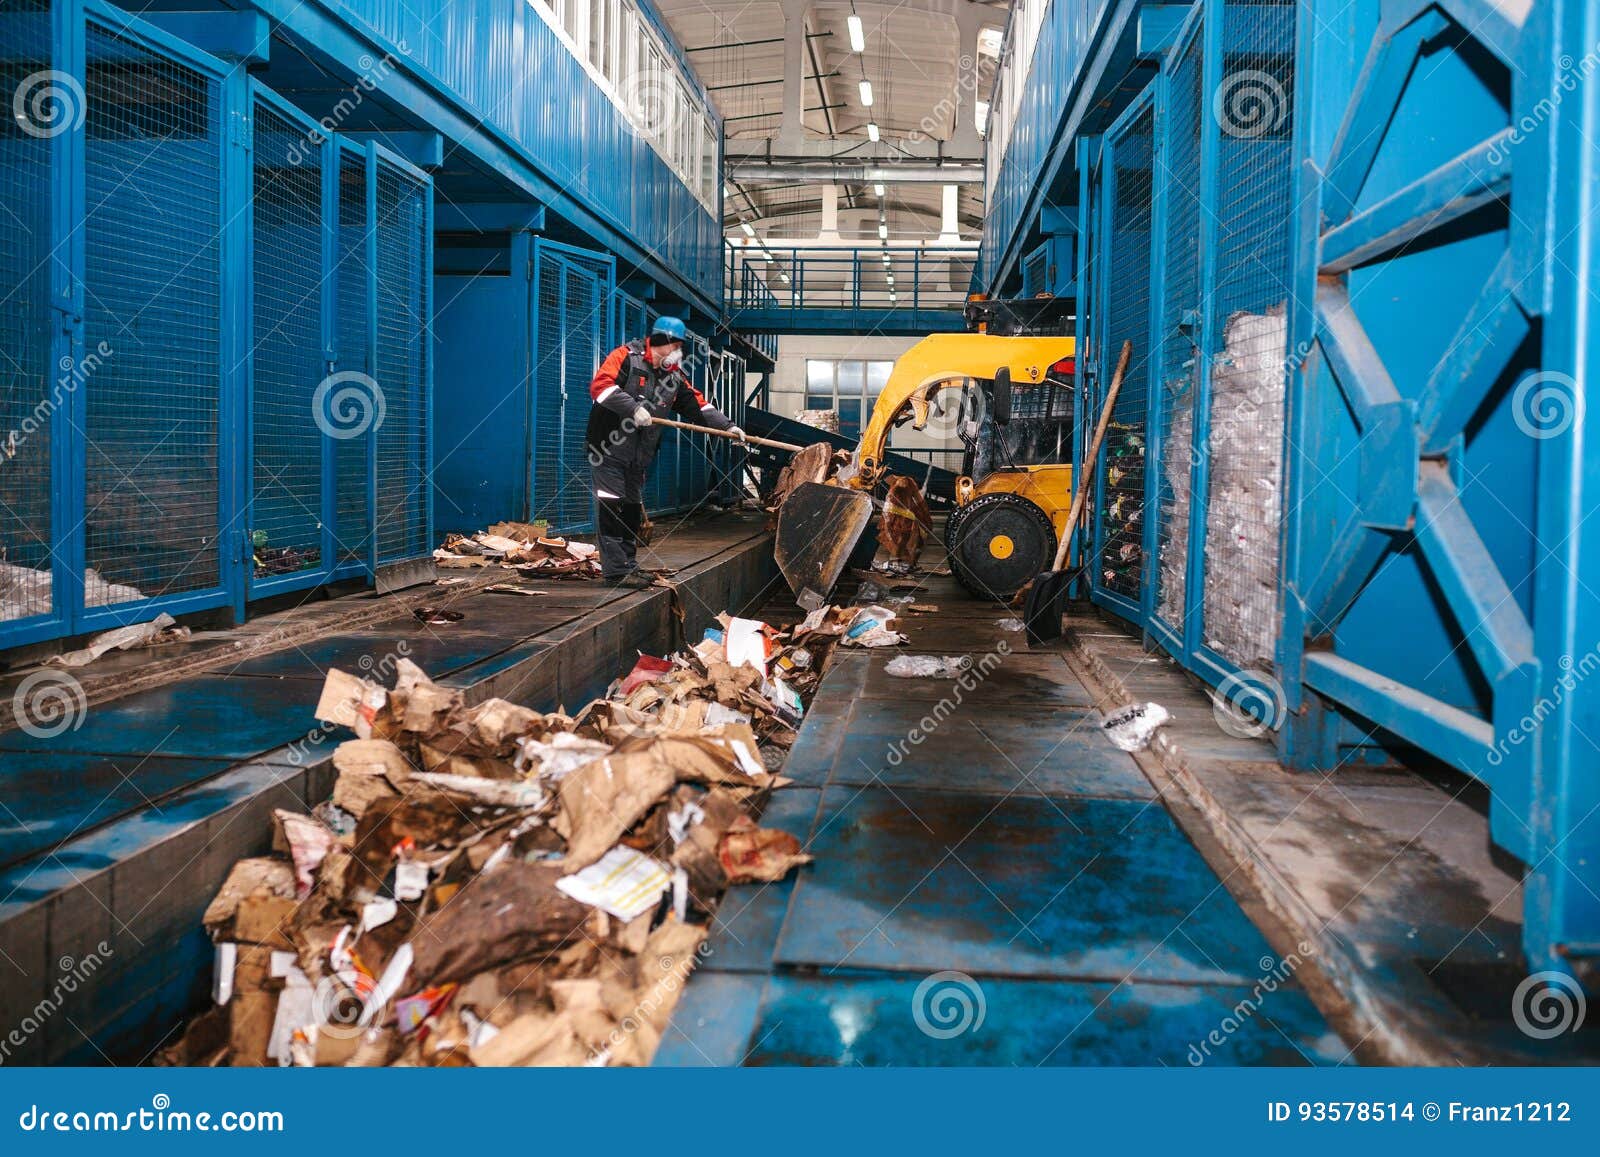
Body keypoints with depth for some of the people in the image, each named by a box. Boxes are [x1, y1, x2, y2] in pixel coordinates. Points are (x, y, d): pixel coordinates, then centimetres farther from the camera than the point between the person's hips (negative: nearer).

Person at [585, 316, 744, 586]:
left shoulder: (674, 376, 13)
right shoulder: (626, 357, -9)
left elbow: (697, 404, 12)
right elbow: (600, 385, -21)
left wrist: (727, 426, 3)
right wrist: (633, 408, -28)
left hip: (640, 455, 8)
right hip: (608, 450, -8)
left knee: (632, 510, 12)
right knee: (613, 508, -8)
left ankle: (628, 566, 21)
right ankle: (616, 570, -6)